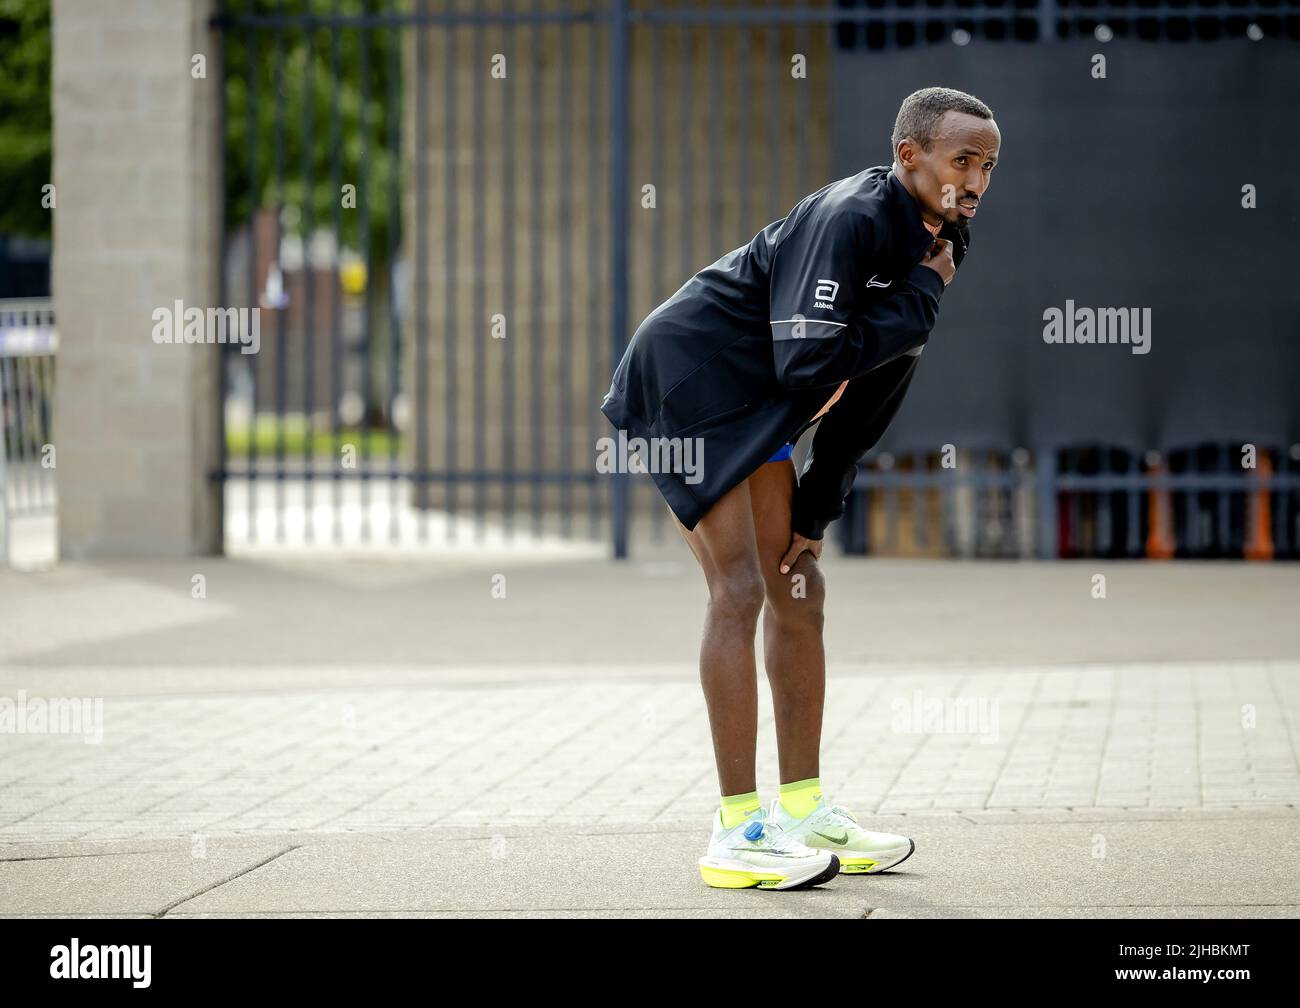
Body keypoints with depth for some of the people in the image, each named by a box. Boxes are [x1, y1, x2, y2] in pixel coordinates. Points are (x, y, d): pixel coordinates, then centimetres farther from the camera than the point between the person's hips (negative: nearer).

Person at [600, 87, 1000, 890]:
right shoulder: (850, 219, -25)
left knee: (798, 589, 9)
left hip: (757, 404, 9)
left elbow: (870, 394, 9)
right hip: (689, 373, -9)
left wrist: (819, 507, 7)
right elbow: (810, 363, -32)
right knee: (741, 587, -14)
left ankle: (803, 812, 17)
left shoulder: (939, 245, 3)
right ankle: (738, 831, -12)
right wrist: (923, 299, -23)